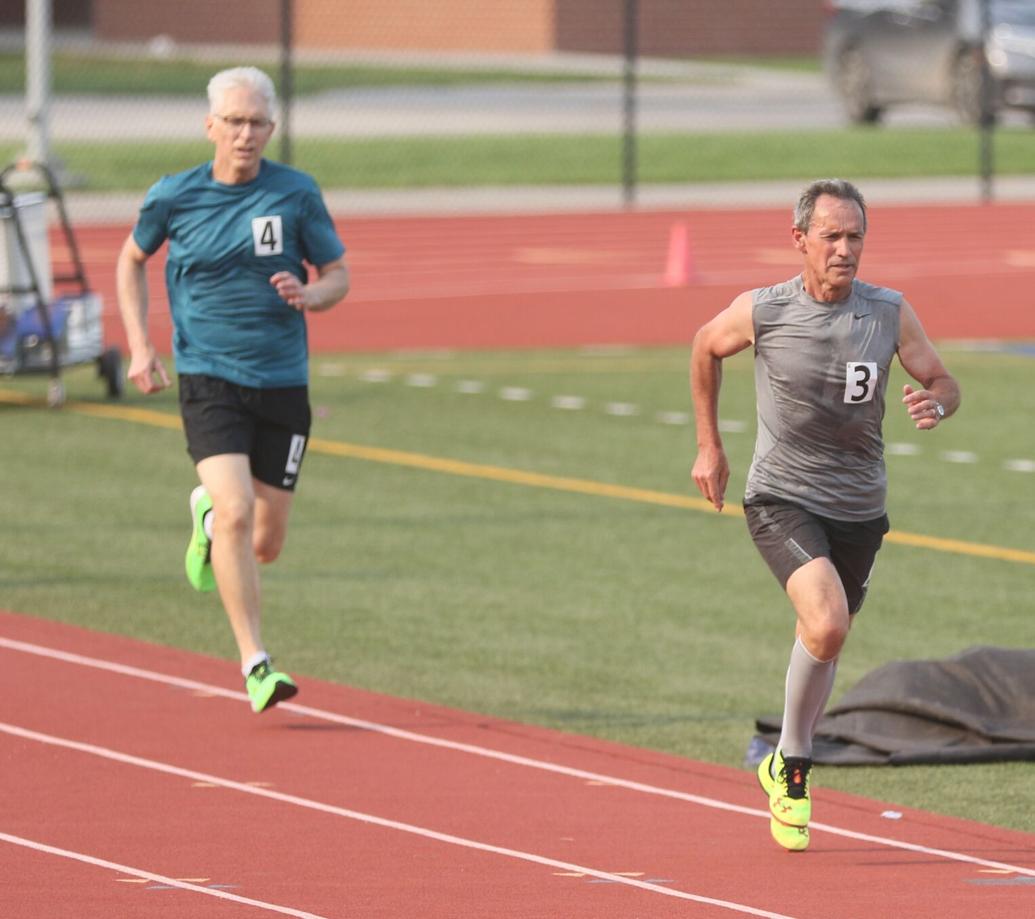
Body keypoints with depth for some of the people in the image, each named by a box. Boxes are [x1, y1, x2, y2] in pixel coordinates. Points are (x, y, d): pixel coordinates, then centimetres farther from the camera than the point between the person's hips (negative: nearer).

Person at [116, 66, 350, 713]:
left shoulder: (297, 194, -2)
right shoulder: (174, 196, -2)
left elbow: (339, 276, 7)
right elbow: (133, 260, 16)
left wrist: (309, 294, -17)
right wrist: (140, 345, 6)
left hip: (283, 384, 2)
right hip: (208, 378, -2)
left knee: (266, 545, 7)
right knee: (237, 509, -23)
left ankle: (208, 516, 44)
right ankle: (256, 664, -16)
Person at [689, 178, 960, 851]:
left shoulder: (890, 312, -7)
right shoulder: (761, 312, -12)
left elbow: (943, 380, 2)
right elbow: (706, 347, 9)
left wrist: (936, 403, -23)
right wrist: (709, 446, 10)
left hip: (859, 505, 4)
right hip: (781, 499, -4)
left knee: (827, 641, 15)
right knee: (826, 625, -25)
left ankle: (791, 770, 37)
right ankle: (792, 759, -4)